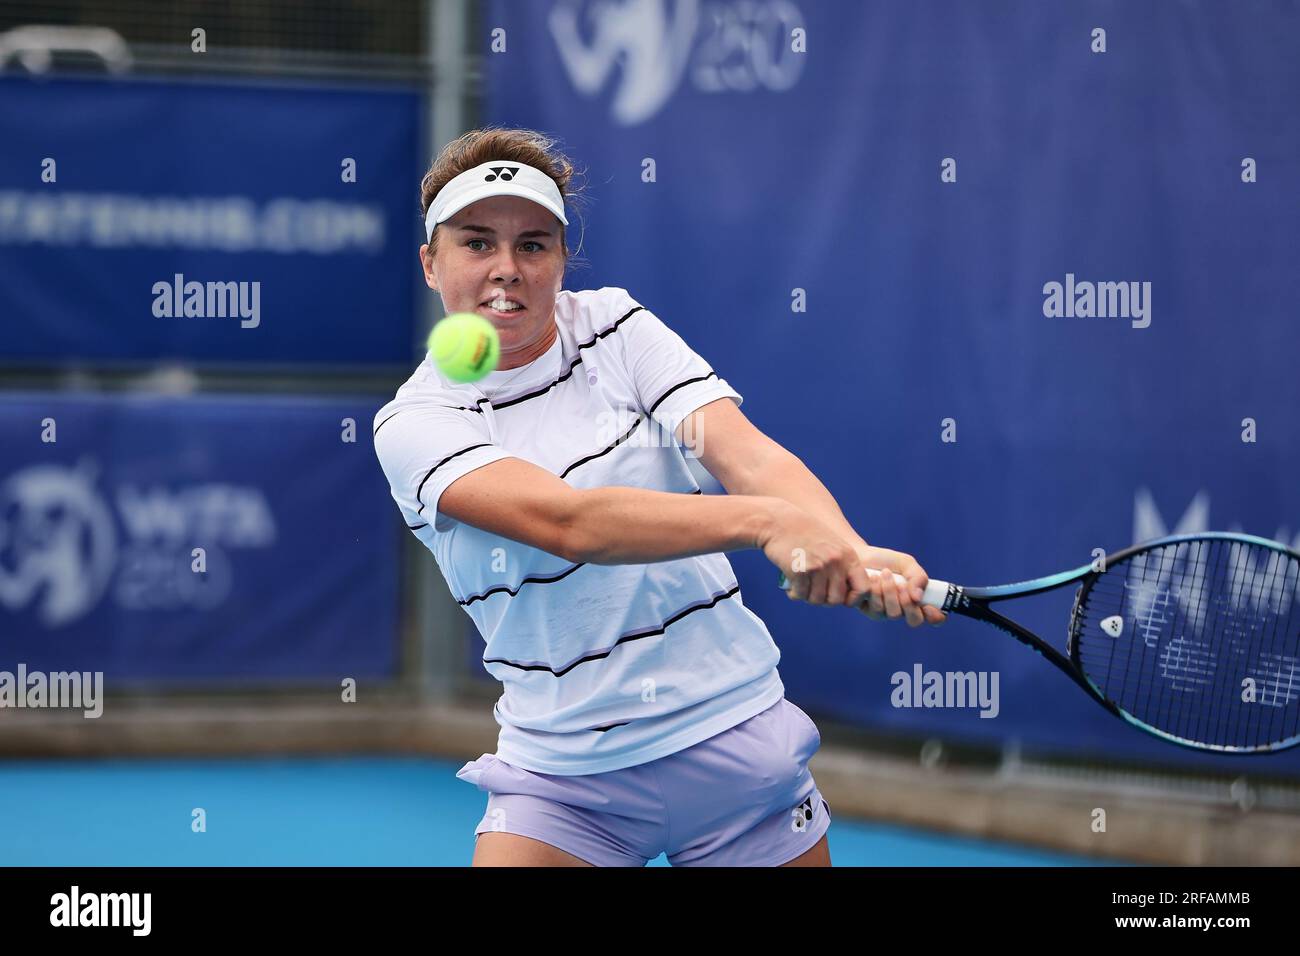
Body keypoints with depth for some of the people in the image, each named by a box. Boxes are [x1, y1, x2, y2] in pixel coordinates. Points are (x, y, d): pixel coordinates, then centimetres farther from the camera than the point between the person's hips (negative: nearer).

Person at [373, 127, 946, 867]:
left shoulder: (615, 327, -1)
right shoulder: (413, 423, -10)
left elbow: (743, 451, -16)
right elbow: (565, 521, -28)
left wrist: (851, 551, -38)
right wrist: (767, 521, -43)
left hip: (733, 735, 2)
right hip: (561, 772, -2)